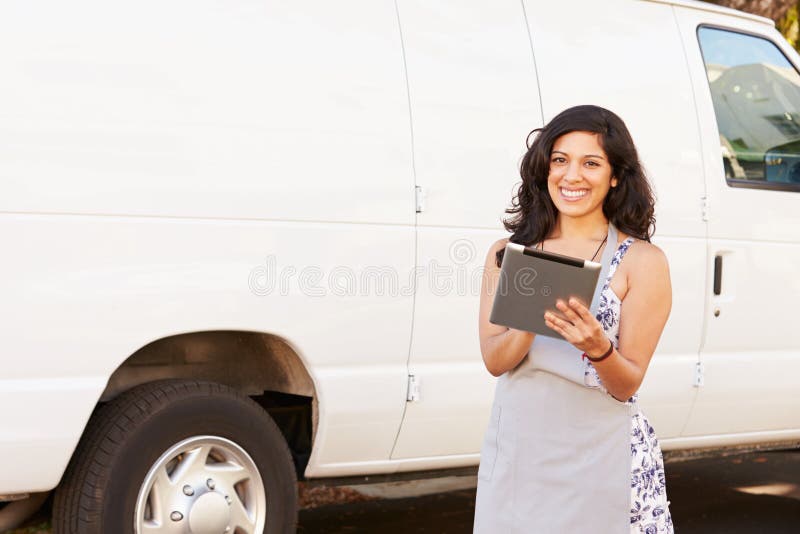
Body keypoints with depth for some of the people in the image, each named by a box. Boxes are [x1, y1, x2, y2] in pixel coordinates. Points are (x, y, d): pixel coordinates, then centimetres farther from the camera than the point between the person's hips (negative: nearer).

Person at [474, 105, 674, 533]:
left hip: (600, 461, -2)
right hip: (513, 454, 3)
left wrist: (598, 348, -24)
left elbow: (627, 385, -4)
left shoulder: (642, 261, -2)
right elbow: (494, 360, -2)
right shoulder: (507, 254, 6)